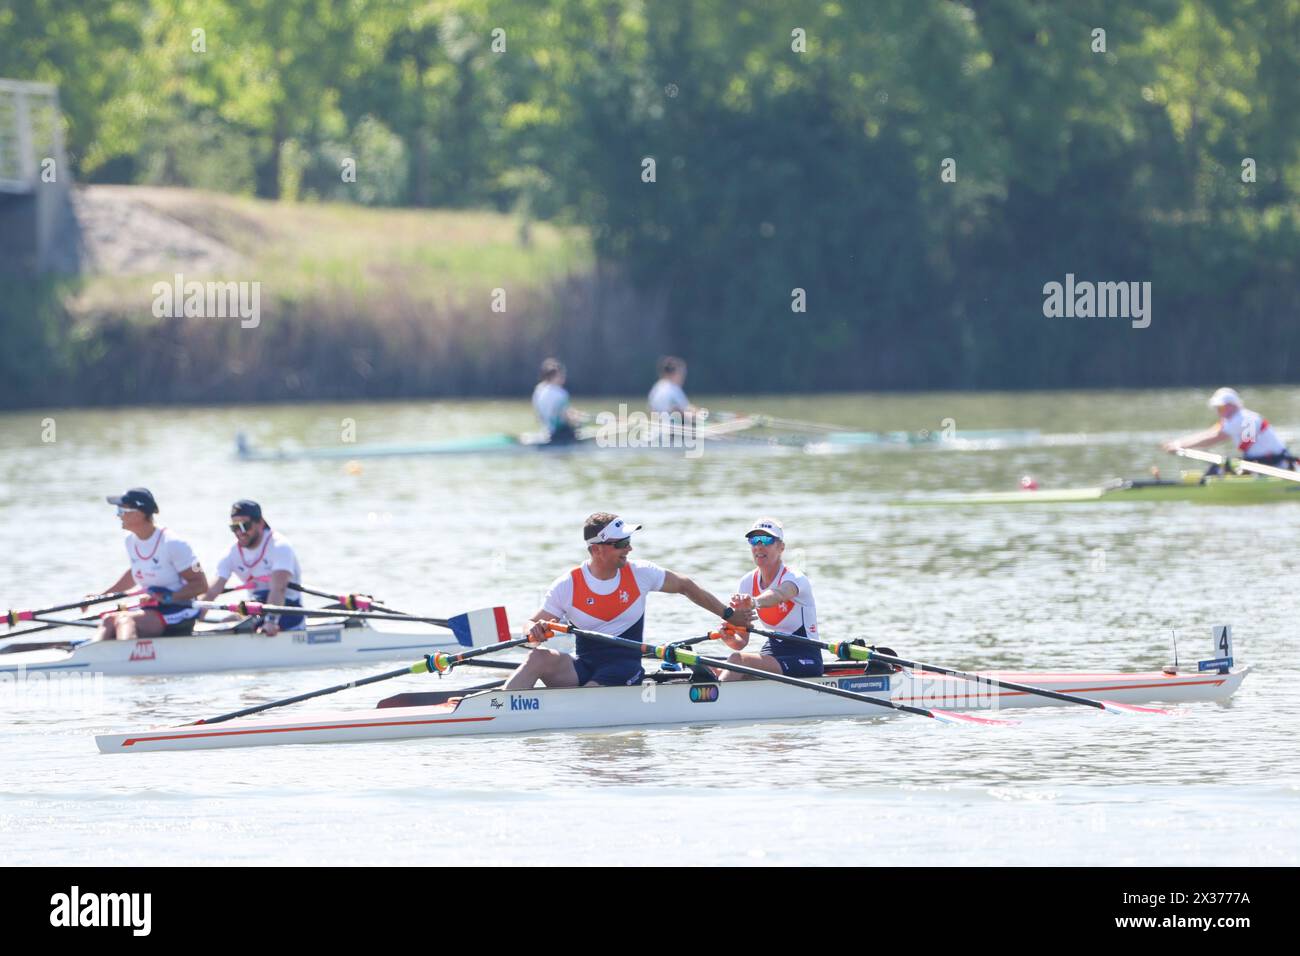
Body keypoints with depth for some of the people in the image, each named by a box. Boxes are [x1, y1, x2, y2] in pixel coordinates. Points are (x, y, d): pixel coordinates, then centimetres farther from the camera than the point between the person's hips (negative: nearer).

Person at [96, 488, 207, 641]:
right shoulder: (131, 540, 8)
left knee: (124, 619, -31)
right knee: (108, 620, -20)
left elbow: (200, 584, -13)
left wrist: (168, 598, -25)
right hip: (151, 609, 7)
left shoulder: (172, 543, -15)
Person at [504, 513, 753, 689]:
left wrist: (729, 615, 20)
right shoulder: (567, 586, -2)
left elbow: (685, 586, 16)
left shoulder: (639, 574, 2)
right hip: (582, 666, 1)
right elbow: (533, 624, -1)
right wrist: (534, 631, -28)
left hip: (624, 669, -1)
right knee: (540, 658, -30)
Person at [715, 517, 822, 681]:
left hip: (805, 661, -7)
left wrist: (754, 602, -63)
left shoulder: (794, 578, -13)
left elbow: (779, 594, -41)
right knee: (716, 671, -19)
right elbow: (742, 641, 2)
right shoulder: (748, 582, 5)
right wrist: (731, 638, -23)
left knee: (738, 660, -30)